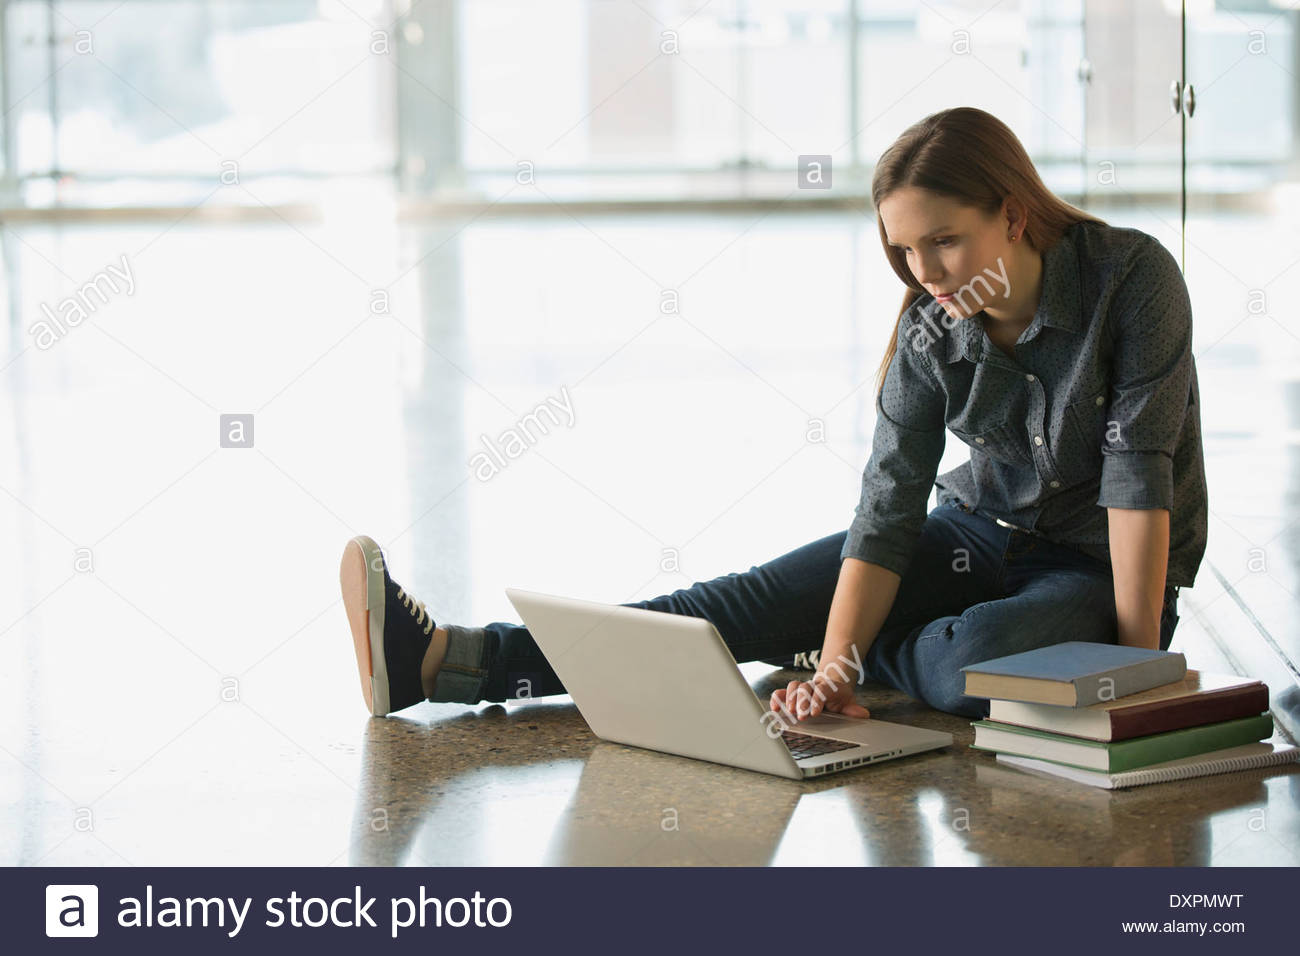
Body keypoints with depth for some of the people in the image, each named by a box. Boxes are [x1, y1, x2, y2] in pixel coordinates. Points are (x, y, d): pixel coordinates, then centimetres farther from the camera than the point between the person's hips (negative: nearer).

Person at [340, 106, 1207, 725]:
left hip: (1108, 572, -3)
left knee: (973, 664, -38)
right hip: (983, 529, 4)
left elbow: (1139, 470, -22)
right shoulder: (931, 331, -9)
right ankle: (443, 660, -27)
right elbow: (889, 505, -16)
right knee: (761, 600, -16)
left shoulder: (1132, 279, -22)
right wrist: (835, 665, -30)